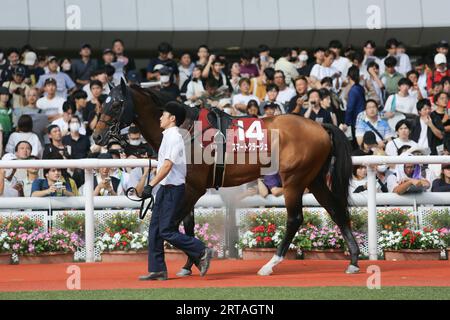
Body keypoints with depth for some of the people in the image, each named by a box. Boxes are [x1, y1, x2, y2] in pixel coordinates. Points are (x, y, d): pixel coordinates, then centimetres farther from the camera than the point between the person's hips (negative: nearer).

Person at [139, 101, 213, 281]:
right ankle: (157, 270, 9)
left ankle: (201, 251, -3)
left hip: (173, 188, -10)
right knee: (155, 230, 8)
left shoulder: (173, 137, -15)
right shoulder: (168, 136, 16)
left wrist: (151, 185, -29)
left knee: (166, 231, -10)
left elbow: (167, 165, -25)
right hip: (165, 188, 10)